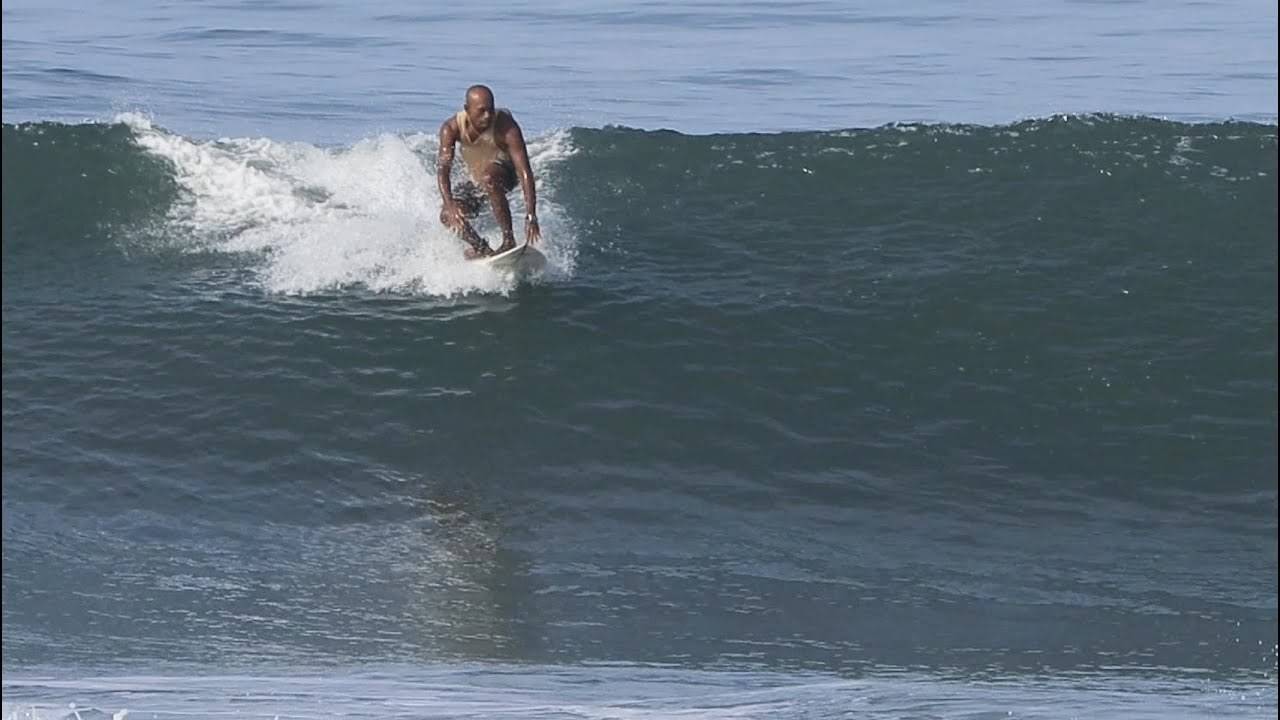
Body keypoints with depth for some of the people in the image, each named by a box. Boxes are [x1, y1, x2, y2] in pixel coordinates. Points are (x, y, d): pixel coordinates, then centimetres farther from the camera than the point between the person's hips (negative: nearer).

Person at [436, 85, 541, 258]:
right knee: (448, 216, -16)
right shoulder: (452, 128, -23)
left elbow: (525, 172, -34)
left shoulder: (506, 127, -31)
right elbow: (443, 168, -30)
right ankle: (482, 249, 8)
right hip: (475, 179, 4)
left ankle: (509, 240, -32)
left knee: (488, 179, -38)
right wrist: (449, 204, -47)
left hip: (504, 173, -4)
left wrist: (531, 216, -42)